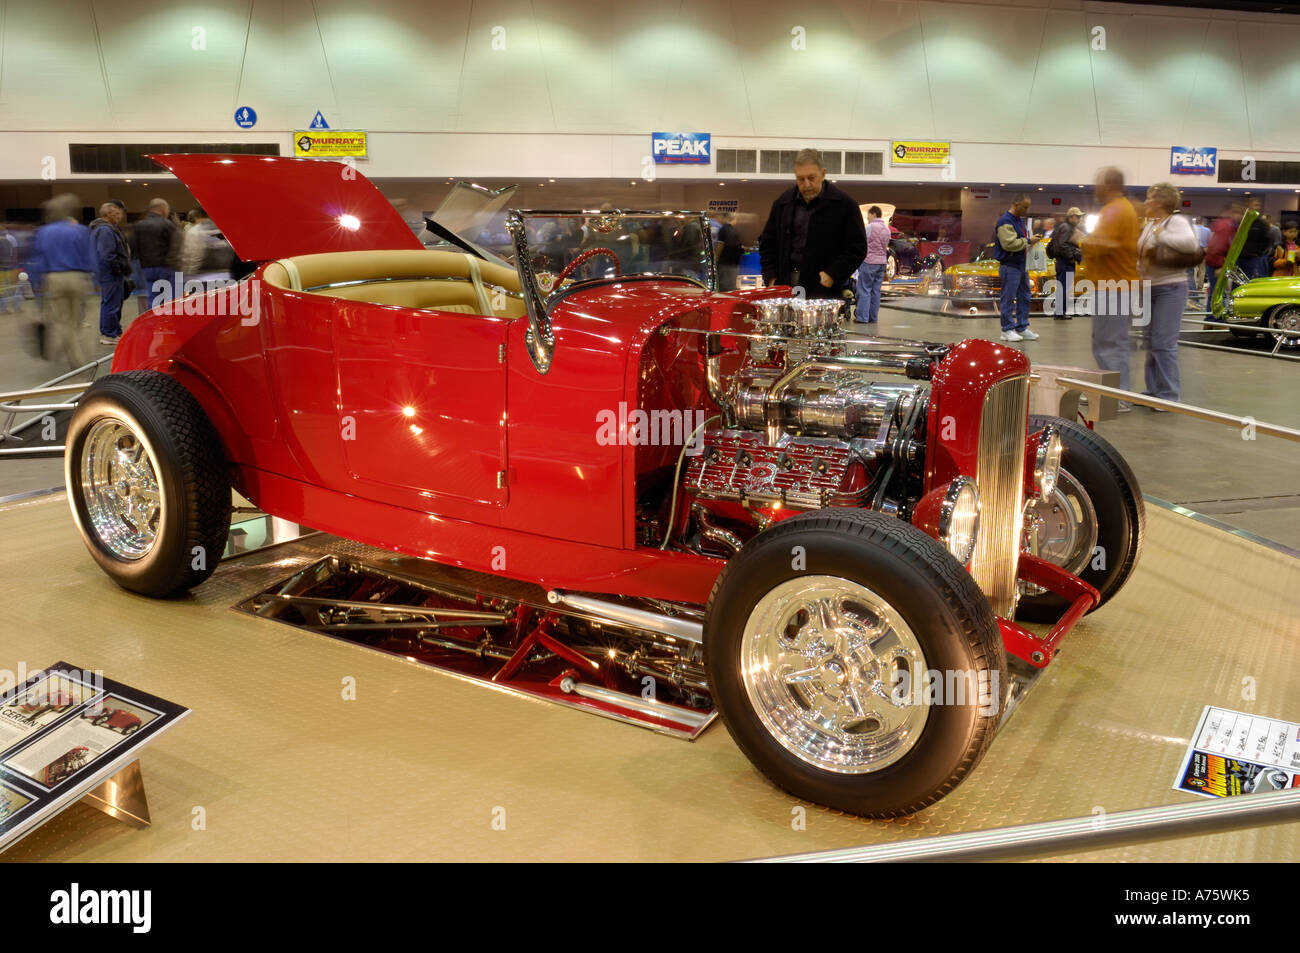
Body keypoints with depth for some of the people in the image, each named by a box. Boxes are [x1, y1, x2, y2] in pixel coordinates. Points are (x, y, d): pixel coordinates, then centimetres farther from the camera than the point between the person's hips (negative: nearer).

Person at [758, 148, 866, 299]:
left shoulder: (844, 204, 0)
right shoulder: (782, 204, 12)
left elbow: (858, 248, 0)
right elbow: (767, 243, 19)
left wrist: (833, 275, -11)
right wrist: (771, 277, 6)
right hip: (785, 283, 3)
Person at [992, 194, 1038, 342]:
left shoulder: (1020, 220, 16)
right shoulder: (1005, 222, -15)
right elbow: (1009, 243, -25)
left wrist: (1030, 241, 7)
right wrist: (1028, 241, -17)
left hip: (1022, 265, 10)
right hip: (1010, 267, -10)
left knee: (1024, 297, 12)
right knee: (1008, 299, -4)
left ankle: (1022, 329, 19)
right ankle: (1007, 330, 2)